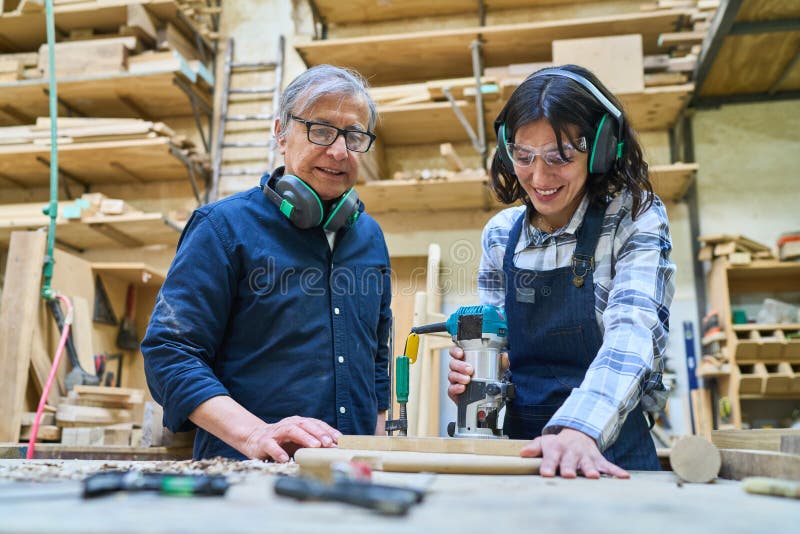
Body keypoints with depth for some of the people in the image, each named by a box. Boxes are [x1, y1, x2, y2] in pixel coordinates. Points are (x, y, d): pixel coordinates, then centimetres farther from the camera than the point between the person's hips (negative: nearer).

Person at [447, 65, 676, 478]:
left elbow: (632, 333, -19)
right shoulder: (499, 234, 6)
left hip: (608, 459, -3)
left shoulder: (637, 219, -5)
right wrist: (472, 372, -8)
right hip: (517, 451, 3)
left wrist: (579, 430, -35)